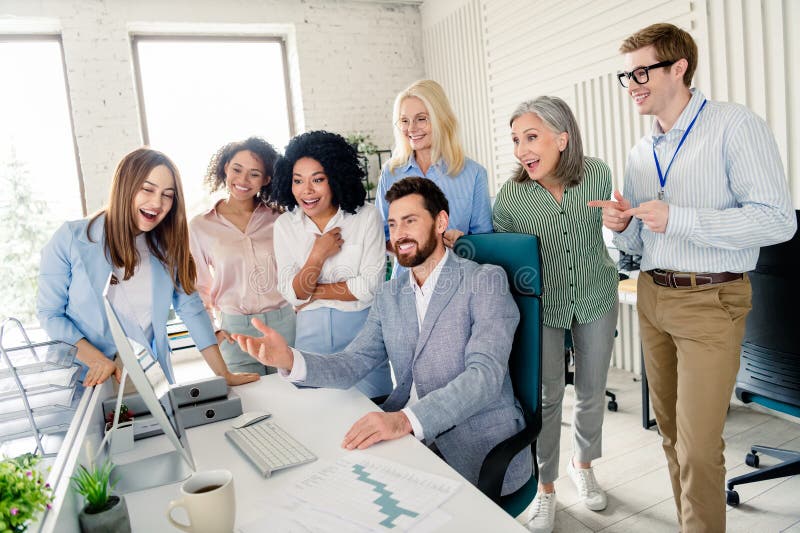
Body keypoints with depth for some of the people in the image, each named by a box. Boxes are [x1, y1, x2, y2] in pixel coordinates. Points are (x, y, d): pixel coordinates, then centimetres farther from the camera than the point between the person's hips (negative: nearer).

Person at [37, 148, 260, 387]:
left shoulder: (167, 247, 0)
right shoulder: (71, 239, -9)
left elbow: (191, 309, 0)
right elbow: (49, 314, -5)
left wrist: (224, 375, -4)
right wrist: (97, 361, -19)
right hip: (86, 383, -2)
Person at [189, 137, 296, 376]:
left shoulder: (278, 219, 1)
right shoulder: (200, 226, 0)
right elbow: (198, 286, 7)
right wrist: (212, 330, 1)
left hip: (284, 322, 1)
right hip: (235, 329, -1)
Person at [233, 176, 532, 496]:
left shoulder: (486, 280, -8)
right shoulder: (390, 295, 12)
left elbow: (485, 375, -21)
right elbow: (352, 365, 5)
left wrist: (406, 419, -34)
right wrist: (289, 359, -15)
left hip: (478, 445, -5)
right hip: (406, 435, 6)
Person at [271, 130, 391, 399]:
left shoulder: (365, 216, -8)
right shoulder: (285, 225, 0)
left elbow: (370, 287, -12)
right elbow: (293, 294, -4)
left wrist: (315, 292, -8)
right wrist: (318, 255, -18)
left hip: (361, 326, -2)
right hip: (311, 331, 2)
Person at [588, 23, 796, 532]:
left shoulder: (735, 126, -7)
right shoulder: (640, 154, 12)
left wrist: (676, 219, -21)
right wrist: (623, 227, -5)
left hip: (710, 300, -6)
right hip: (653, 296, 6)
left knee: (698, 445, -6)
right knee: (672, 431, 14)